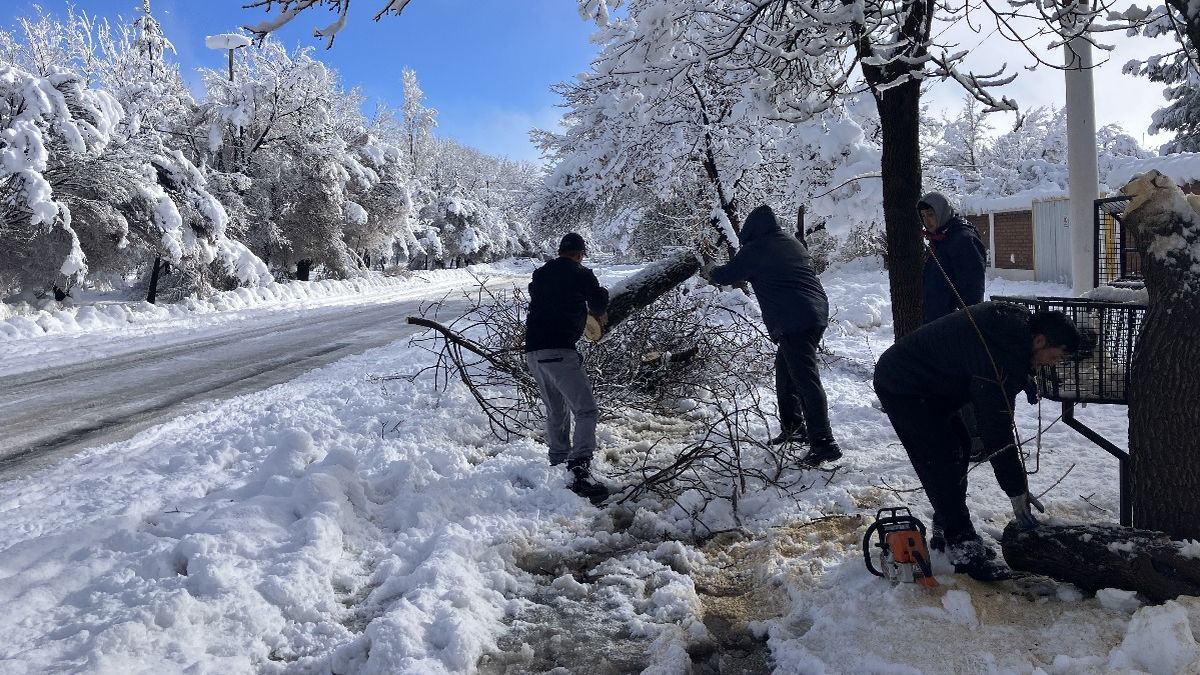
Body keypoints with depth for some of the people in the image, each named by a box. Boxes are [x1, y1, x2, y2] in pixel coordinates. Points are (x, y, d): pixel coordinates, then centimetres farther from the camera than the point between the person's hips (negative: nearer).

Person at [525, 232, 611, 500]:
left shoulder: (540, 274, 17)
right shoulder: (581, 274, 1)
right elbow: (600, 302, 12)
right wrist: (601, 315, 37)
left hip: (532, 351, 7)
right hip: (559, 350, -7)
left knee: (556, 412, 22)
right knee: (586, 410, -8)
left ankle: (557, 464, 28)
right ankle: (579, 473, -22)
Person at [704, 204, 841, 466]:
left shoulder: (754, 250, -3)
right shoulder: (793, 243, 19)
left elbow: (727, 275, 6)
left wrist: (710, 272, 29)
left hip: (792, 321, -8)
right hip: (818, 314, 8)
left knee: (806, 379, -10)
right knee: (785, 369, 21)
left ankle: (823, 442, -12)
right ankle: (793, 428, 27)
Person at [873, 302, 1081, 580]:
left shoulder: (1014, 321, 0)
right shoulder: (998, 358, -29)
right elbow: (997, 429, -25)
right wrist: (1016, 489, -17)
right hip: (902, 388, -11)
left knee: (958, 450, 14)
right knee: (945, 464, -11)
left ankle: (947, 533, 23)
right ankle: (964, 550, -3)